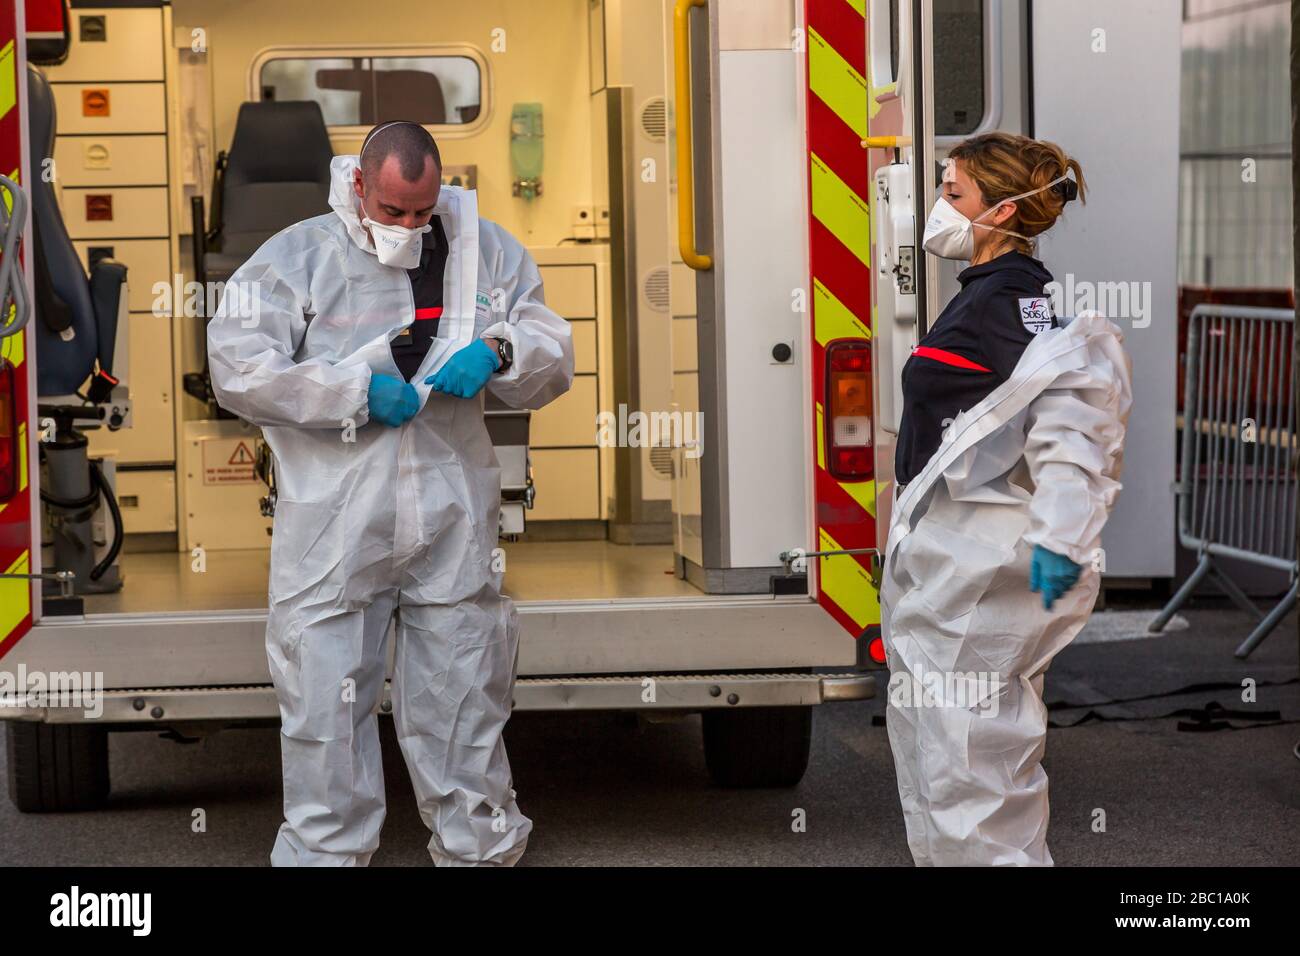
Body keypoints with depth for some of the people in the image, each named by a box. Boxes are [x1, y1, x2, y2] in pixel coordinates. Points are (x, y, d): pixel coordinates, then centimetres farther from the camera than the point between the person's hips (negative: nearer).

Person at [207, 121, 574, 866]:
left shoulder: (488, 253, 8)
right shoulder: (297, 259, -1)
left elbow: (555, 361, 11)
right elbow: (237, 369, -9)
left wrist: (500, 352, -12)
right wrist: (357, 394, -13)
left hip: (455, 524, 2)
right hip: (335, 526, -2)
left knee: (466, 699, 10)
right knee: (326, 700, 0)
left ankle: (480, 848, 23)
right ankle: (325, 852, 12)